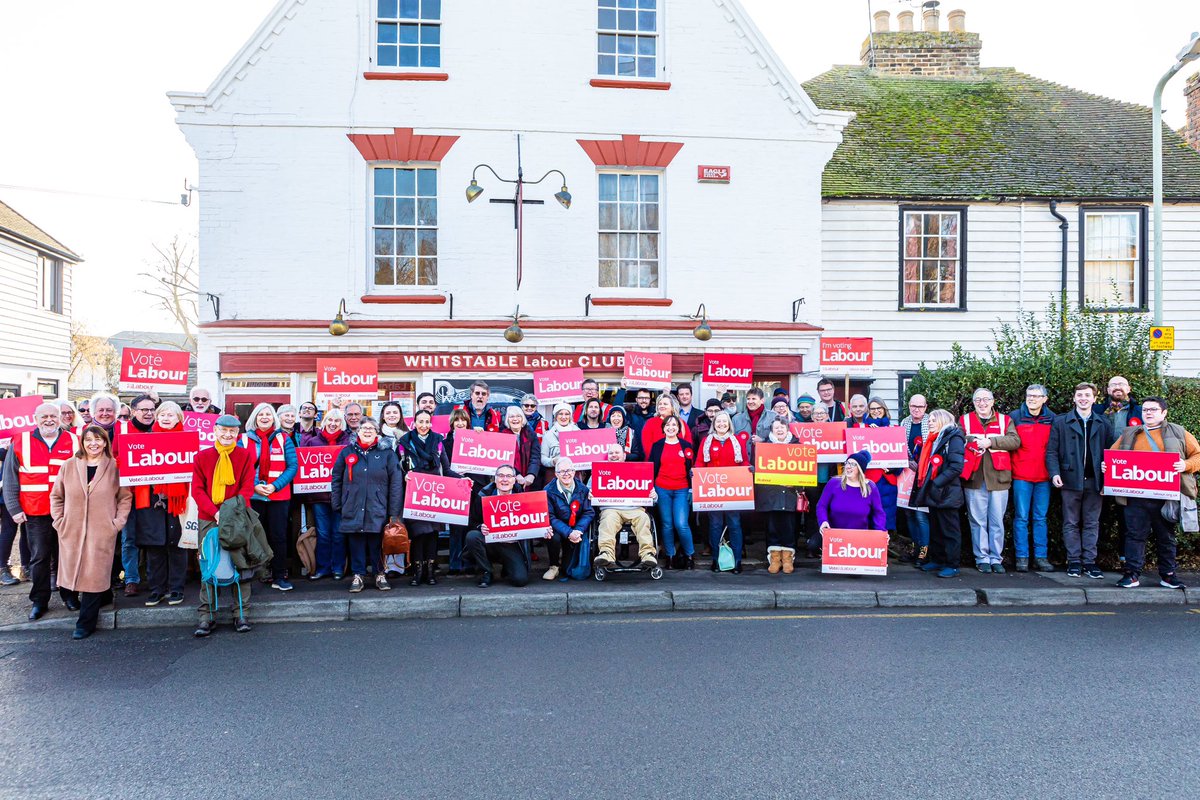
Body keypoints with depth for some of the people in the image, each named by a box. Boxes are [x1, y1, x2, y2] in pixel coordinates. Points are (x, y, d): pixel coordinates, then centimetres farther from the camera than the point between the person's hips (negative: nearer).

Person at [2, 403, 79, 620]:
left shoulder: (74, 442, 3)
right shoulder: (21, 443, 1)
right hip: (35, 513, 0)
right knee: (39, 557, 6)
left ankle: (68, 593, 21)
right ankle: (39, 600, 16)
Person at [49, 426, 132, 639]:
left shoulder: (114, 467, 0)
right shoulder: (69, 466, 5)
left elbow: (125, 497, 4)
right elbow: (56, 496, 12)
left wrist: (118, 522, -3)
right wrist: (59, 520, 4)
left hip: (102, 533, -3)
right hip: (71, 532, 3)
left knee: (94, 576, -2)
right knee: (73, 572, 6)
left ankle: (86, 623, 8)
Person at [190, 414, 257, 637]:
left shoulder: (245, 455, 4)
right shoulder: (202, 457, 6)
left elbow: (247, 487, -1)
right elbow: (197, 489, 1)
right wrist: (214, 511, -14)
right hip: (208, 519, 0)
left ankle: (239, 613, 10)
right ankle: (206, 616, 8)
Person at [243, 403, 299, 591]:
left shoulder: (284, 439, 5)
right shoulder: (245, 439, 6)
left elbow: (293, 466, -1)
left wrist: (275, 486, -13)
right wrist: (254, 485, -15)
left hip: (278, 496, 0)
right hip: (252, 496, 0)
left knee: (278, 536, 3)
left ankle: (279, 577, 10)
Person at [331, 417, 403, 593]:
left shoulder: (387, 453, 2)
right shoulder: (347, 452, 8)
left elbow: (396, 483, -2)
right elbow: (336, 479, 10)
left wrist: (394, 512, -7)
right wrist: (336, 506, 4)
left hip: (378, 511, -1)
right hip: (353, 510, 1)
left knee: (377, 544, 5)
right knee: (356, 544, 6)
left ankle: (380, 575, 19)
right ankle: (358, 575, 19)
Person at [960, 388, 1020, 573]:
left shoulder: (1004, 420, 11)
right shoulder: (965, 420, 11)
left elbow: (1015, 441, -5)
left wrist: (991, 442, -15)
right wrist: (970, 443, -19)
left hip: (998, 477, 0)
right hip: (974, 479, 0)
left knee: (997, 521, 5)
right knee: (978, 521, 3)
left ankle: (996, 558, 14)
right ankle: (982, 558, 11)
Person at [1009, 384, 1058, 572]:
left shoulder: (1052, 419, 6)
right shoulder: (1015, 417, 1)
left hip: (1044, 476, 2)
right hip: (1021, 475, -2)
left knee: (1041, 518, 6)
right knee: (1021, 517, 0)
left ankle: (1041, 557, 13)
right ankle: (1022, 557, 5)